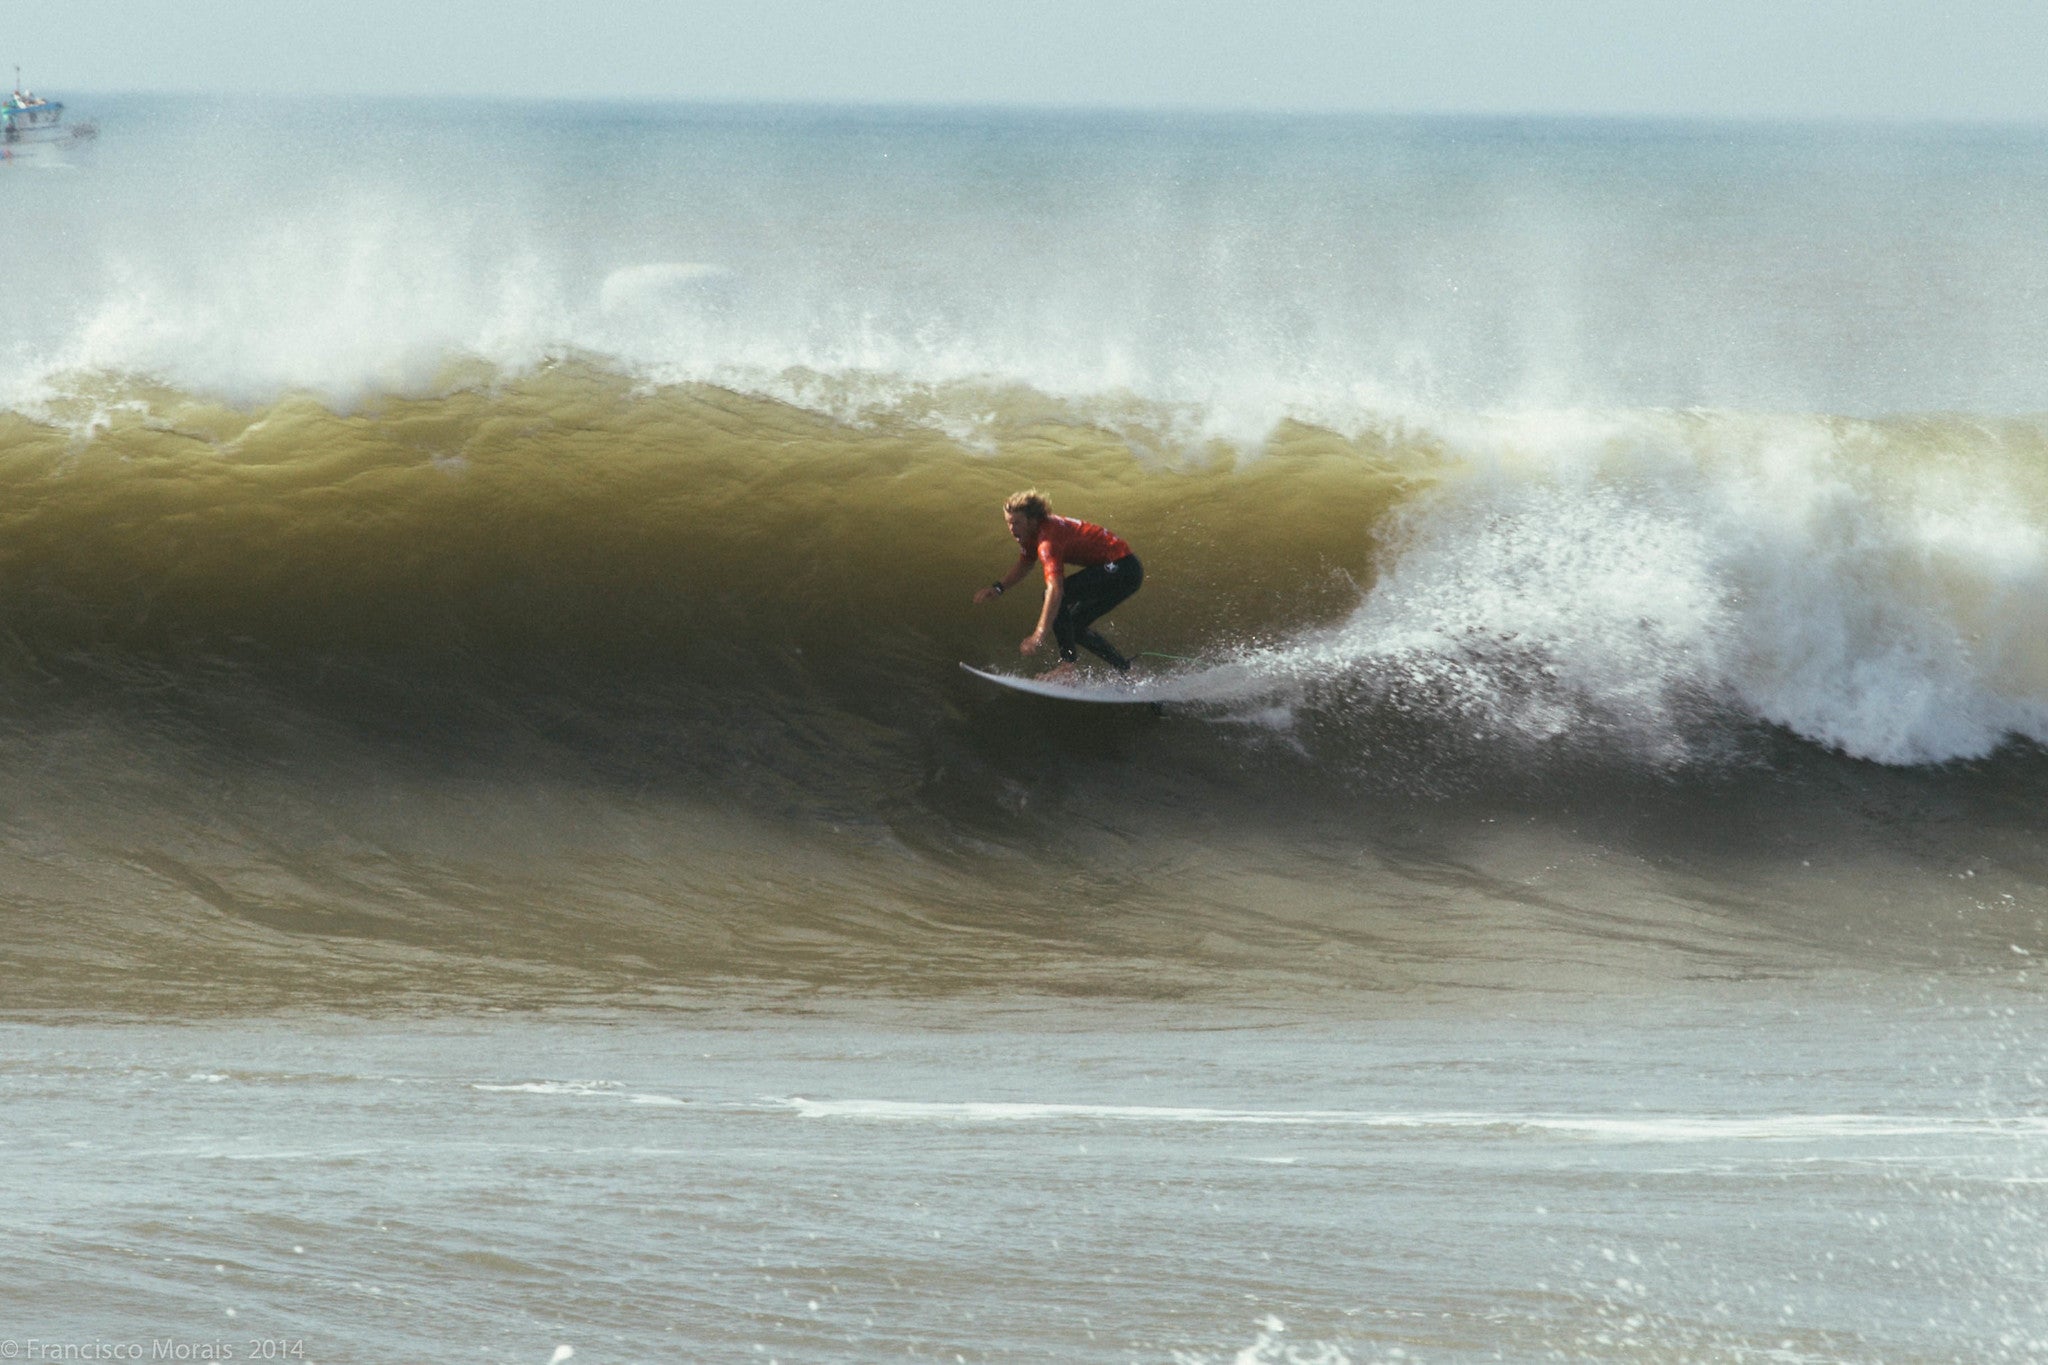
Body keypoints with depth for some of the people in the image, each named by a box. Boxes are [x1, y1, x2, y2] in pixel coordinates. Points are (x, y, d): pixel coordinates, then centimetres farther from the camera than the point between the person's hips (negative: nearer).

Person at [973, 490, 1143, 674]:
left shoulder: (1048, 539, -26)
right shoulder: (1030, 533, 4)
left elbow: (1055, 589, -36)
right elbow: (1023, 566, 24)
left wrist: (1039, 635, -41)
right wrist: (998, 588, 7)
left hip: (1121, 568, -10)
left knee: (1056, 595, -21)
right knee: (1075, 626, 15)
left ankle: (1068, 664, -20)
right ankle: (1125, 670, 24)